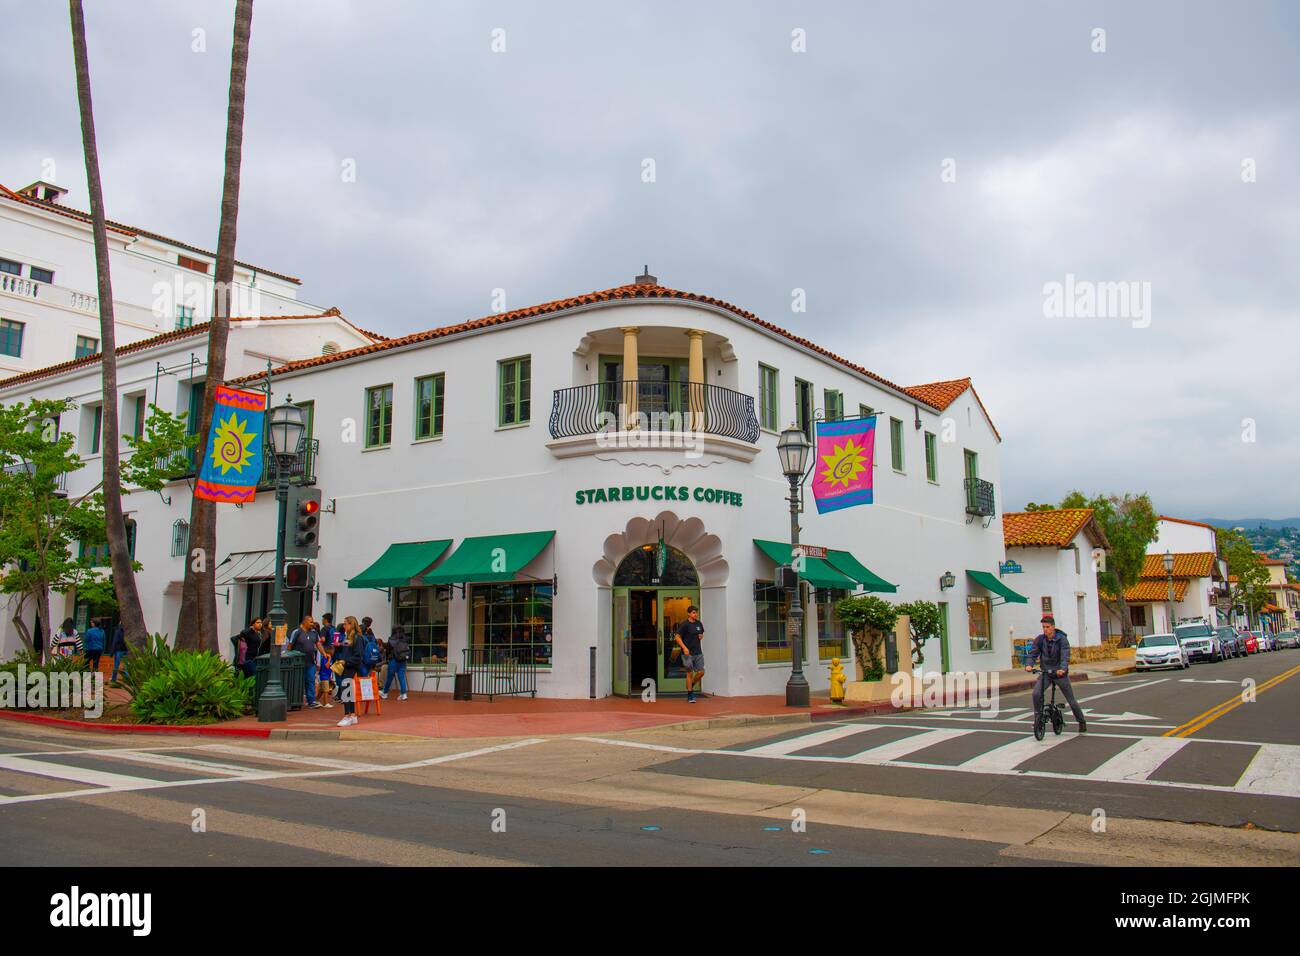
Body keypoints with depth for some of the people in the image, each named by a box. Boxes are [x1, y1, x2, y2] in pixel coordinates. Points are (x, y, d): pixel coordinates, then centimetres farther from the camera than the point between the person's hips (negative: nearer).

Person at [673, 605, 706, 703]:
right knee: (690, 673, -2)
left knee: (701, 672, 2)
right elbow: (677, 637, -10)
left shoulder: (699, 624, 11)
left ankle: (691, 686, 28)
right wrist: (684, 647, -20)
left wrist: (701, 636, 3)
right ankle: (690, 695, 8)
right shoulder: (684, 624, -9)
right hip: (688, 653, -6)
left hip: (698, 652, 6)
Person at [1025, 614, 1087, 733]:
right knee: (1036, 693, -22)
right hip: (1045, 672, 2)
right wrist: (1029, 665, -31)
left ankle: (1082, 723, 31)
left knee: (1071, 700, 8)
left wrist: (1063, 669, -46)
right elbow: (1032, 654, -10)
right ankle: (1038, 718, -4)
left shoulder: (1062, 639, -15)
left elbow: (1065, 656, -27)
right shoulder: (1039, 639, -6)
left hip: (1060, 673, -2)